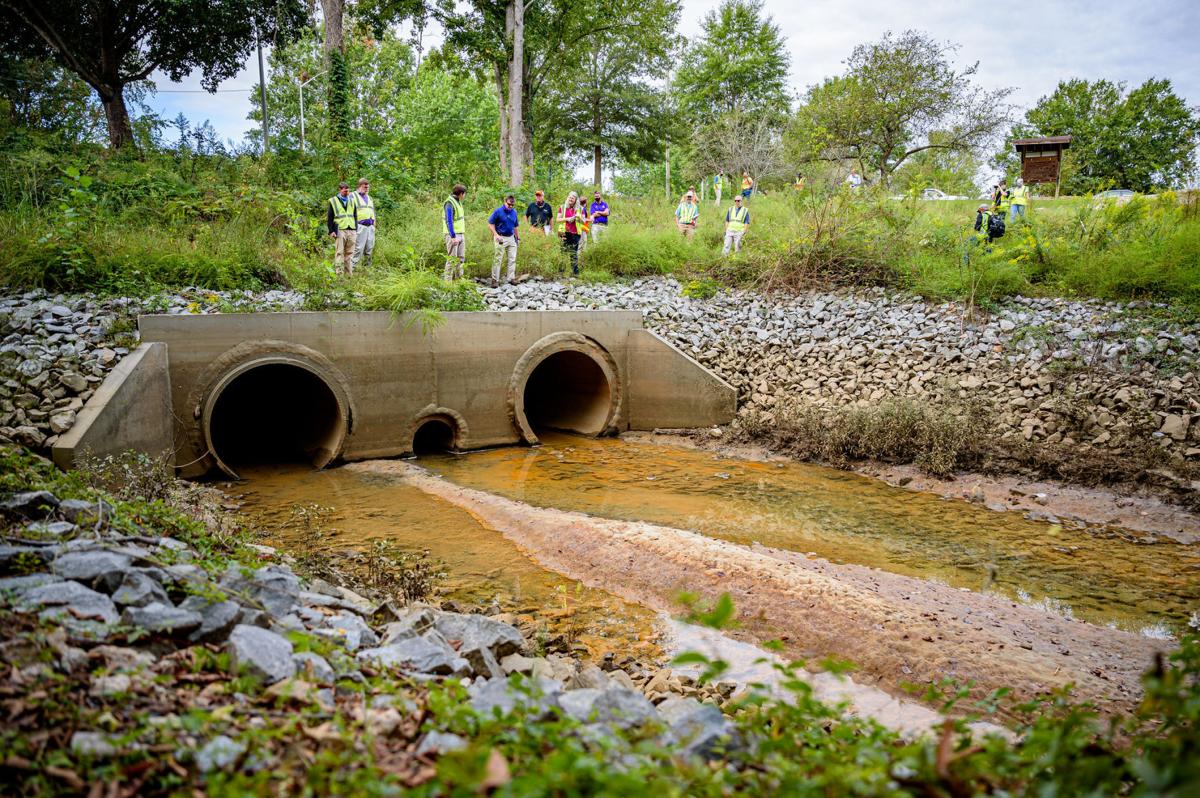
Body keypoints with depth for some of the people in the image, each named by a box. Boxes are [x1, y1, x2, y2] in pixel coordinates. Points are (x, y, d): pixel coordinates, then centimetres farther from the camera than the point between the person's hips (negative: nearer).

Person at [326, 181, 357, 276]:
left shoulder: (351, 201, 17)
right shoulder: (333, 201, 4)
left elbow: (355, 216, 20)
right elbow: (329, 218, 2)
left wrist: (356, 229, 12)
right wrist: (331, 231, -6)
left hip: (352, 230, 4)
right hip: (340, 230, -4)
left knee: (350, 253, 5)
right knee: (339, 252, -7)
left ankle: (349, 273, 9)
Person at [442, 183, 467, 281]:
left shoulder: (458, 202, 14)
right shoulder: (449, 203, -15)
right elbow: (449, 221, -20)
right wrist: (453, 237, -25)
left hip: (460, 234, 9)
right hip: (453, 234, -9)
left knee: (461, 257, 11)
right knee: (452, 258, -7)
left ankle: (458, 276, 19)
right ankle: (447, 279, -2)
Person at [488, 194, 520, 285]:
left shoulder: (514, 212, 8)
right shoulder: (498, 211, -8)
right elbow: (490, 224, -7)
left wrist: (518, 237, 17)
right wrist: (496, 235, -16)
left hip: (511, 238, 5)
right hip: (501, 238, -5)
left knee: (512, 259, 7)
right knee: (497, 259, -3)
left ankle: (511, 278, 15)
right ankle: (495, 280, 1)